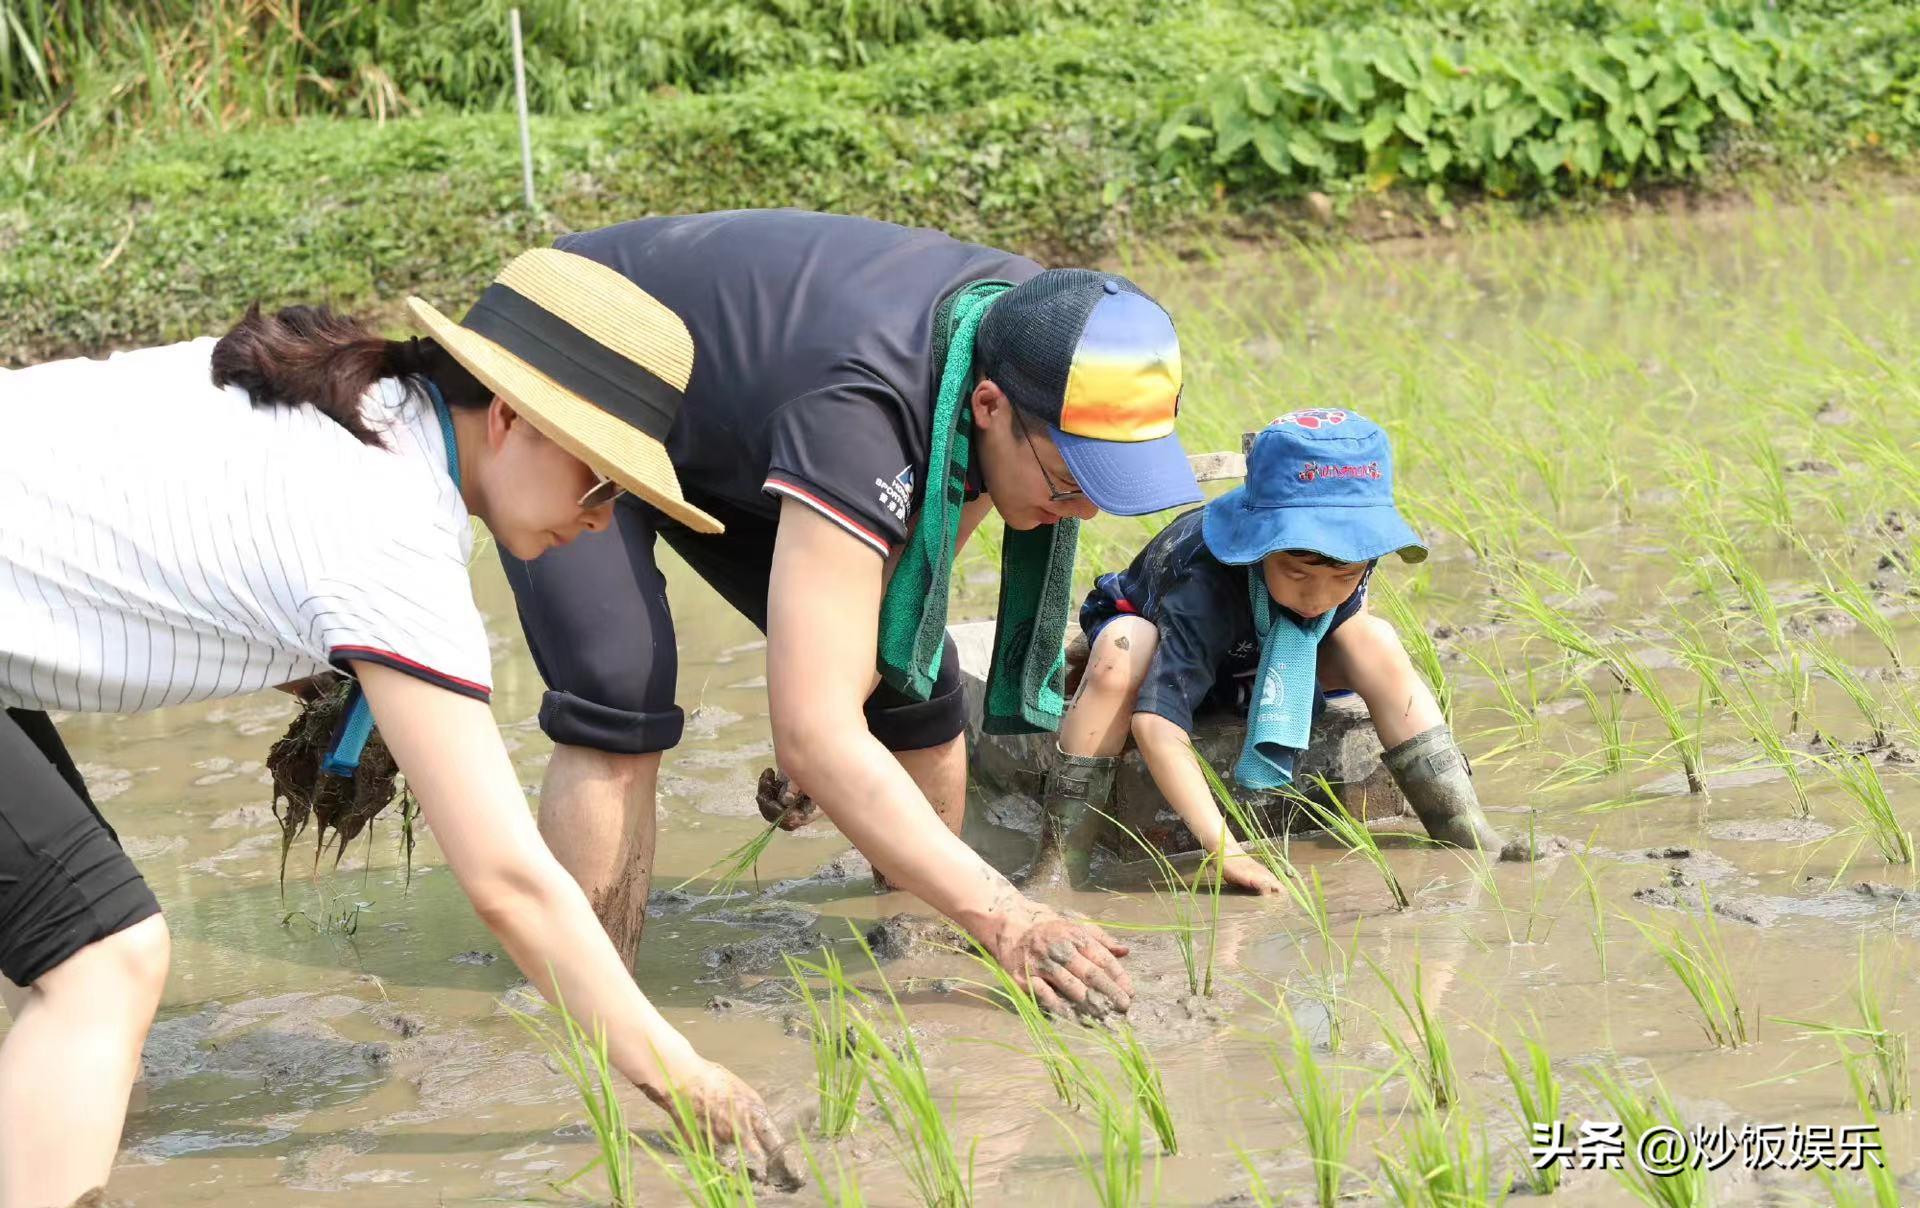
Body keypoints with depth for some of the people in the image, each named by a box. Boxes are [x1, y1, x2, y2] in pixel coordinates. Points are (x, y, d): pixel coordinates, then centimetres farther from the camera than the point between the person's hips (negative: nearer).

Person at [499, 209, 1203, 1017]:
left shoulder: (1031, 331, -20)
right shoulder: (859, 412, -44)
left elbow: (920, 545, 1)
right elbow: (813, 737, -47)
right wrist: (1004, 920, -51)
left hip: (721, 427, 7)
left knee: (914, 685, -2)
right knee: (621, 707, -27)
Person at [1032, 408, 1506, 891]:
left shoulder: (1349, 552, -27)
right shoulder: (1205, 587, -45)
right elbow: (1156, 723, -53)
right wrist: (1224, 849, -58)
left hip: (1258, 657, 5)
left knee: (1375, 642, -22)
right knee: (1121, 657, -40)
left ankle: (1467, 835, -19)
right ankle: (1059, 866, -37)